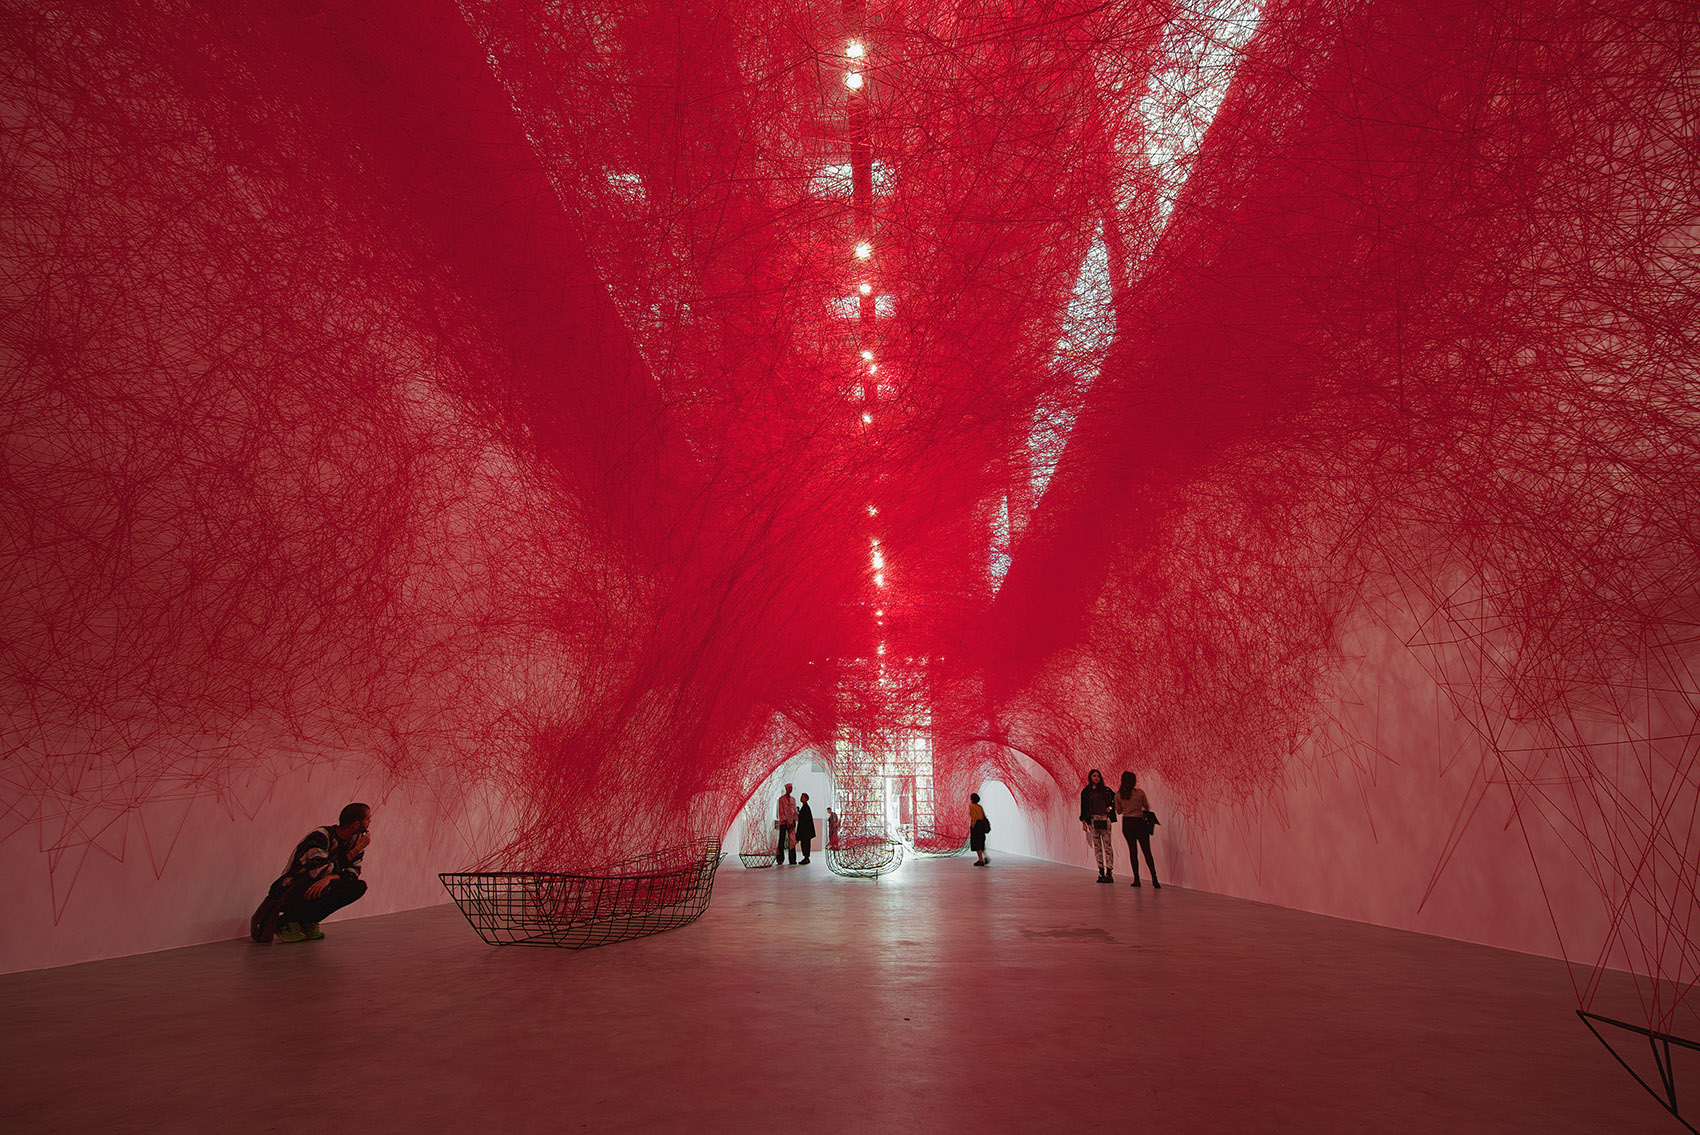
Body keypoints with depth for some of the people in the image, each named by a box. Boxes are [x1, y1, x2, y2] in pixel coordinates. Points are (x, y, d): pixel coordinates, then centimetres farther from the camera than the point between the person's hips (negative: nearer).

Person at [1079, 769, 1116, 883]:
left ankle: (1109, 872, -7)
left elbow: (1116, 799, 20)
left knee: (1107, 845, -7)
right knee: (1097, 846, 1)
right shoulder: (1086, 791, 7)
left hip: (1105, 819, 0)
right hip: (1093, 820, 0)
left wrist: (1111, 807, 3)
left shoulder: (1106, 790, 10)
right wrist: (1083, 822, 0)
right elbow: (1083, 807, 6)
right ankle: (1101, 872, 5)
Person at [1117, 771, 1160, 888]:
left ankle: (1136, 879, 6)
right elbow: (1147, 806, 4)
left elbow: (1118, 810, 6)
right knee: (1147, 851, 2)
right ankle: (1154, 879, -4)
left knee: (1132, 851, 8)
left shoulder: (1118, 795, -3)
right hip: (1139, 822, -2)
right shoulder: (1140, 792, -9)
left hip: (1126, 823, 2)